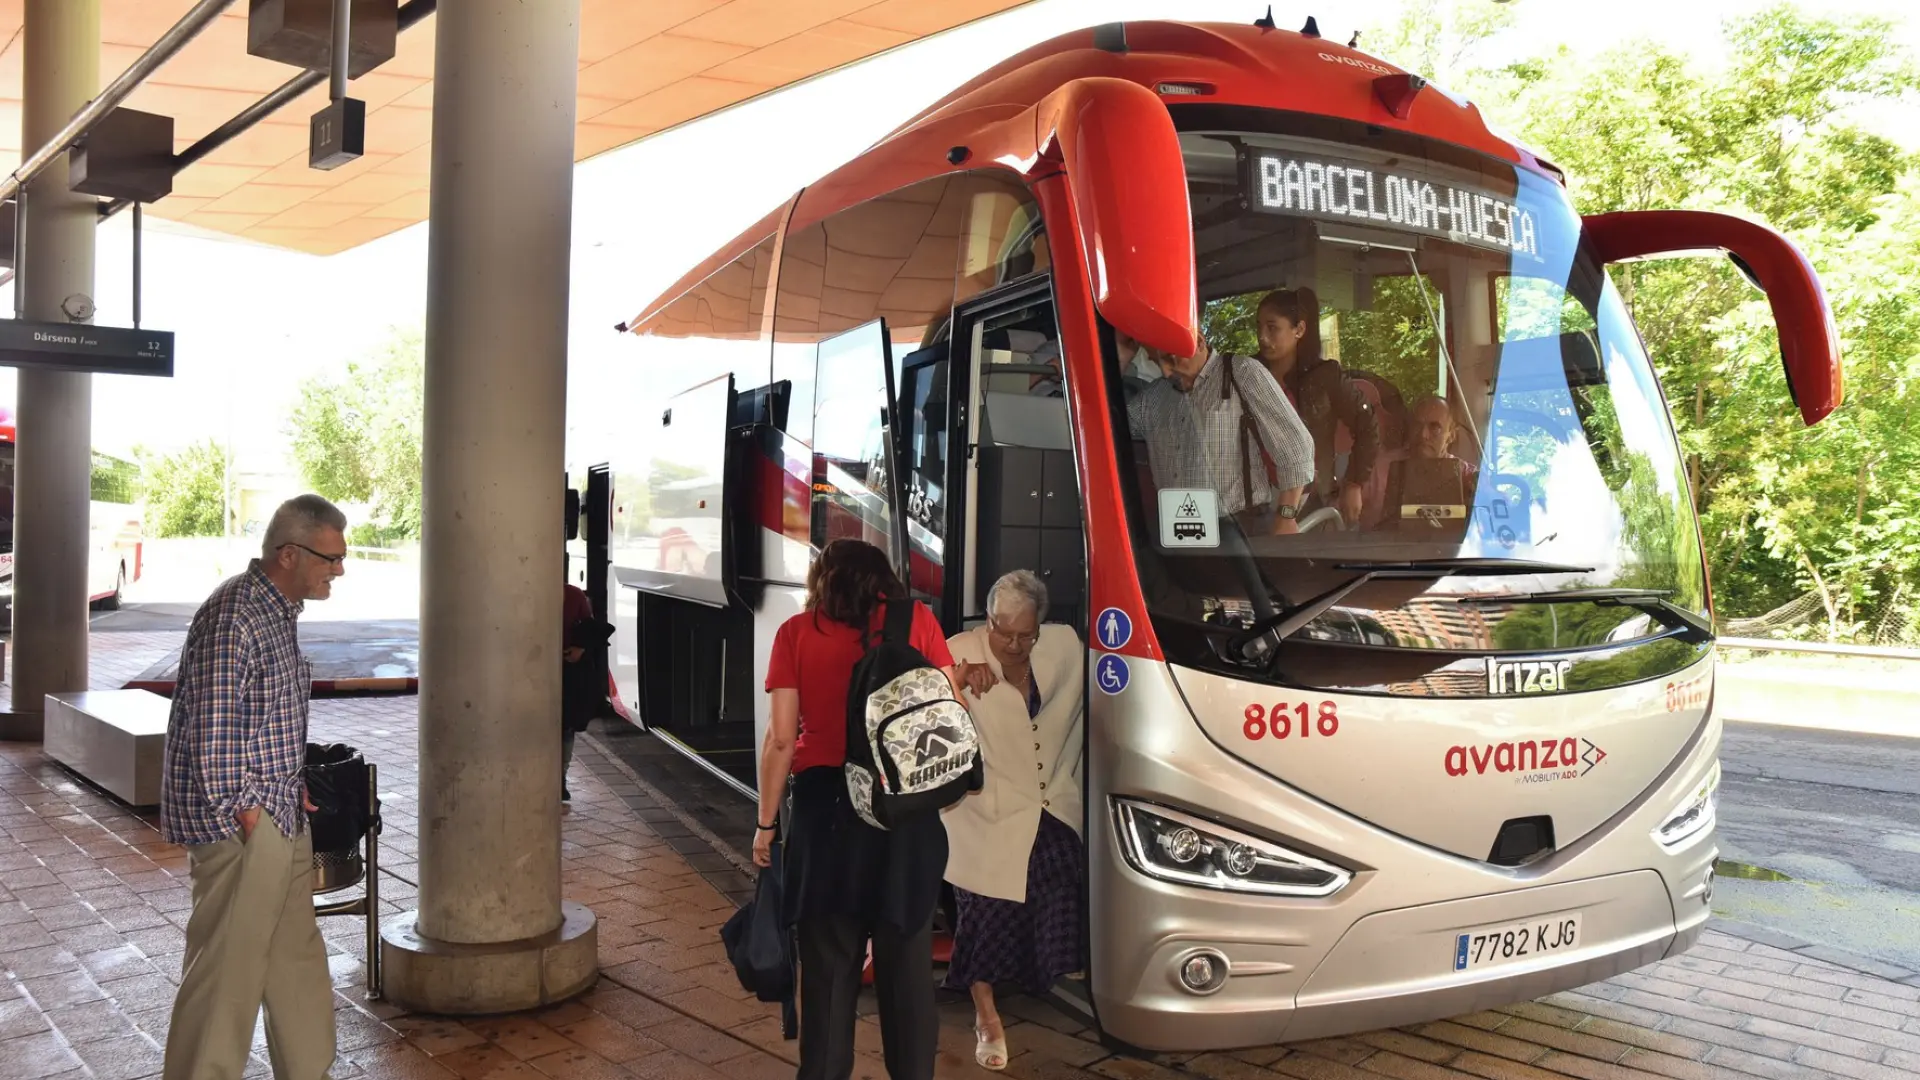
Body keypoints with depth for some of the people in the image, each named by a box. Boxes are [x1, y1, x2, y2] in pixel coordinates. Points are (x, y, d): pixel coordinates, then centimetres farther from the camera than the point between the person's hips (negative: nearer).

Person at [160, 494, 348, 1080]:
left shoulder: (280, 611, 11)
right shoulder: (233, 615, -20)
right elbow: (213, 727, -22)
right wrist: (241, 814, -17)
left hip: (282, 817, 10)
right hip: (240, 822, -10)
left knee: (298, 959, 18)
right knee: (227, 967, 1)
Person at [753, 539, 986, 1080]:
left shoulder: (797, 631, 1)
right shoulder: (917, 619, 3)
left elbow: (781, 738, -3)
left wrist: (767, 822, 4)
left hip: (825, 803, -1)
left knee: (828, 961, 9)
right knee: (907, 961, 11)